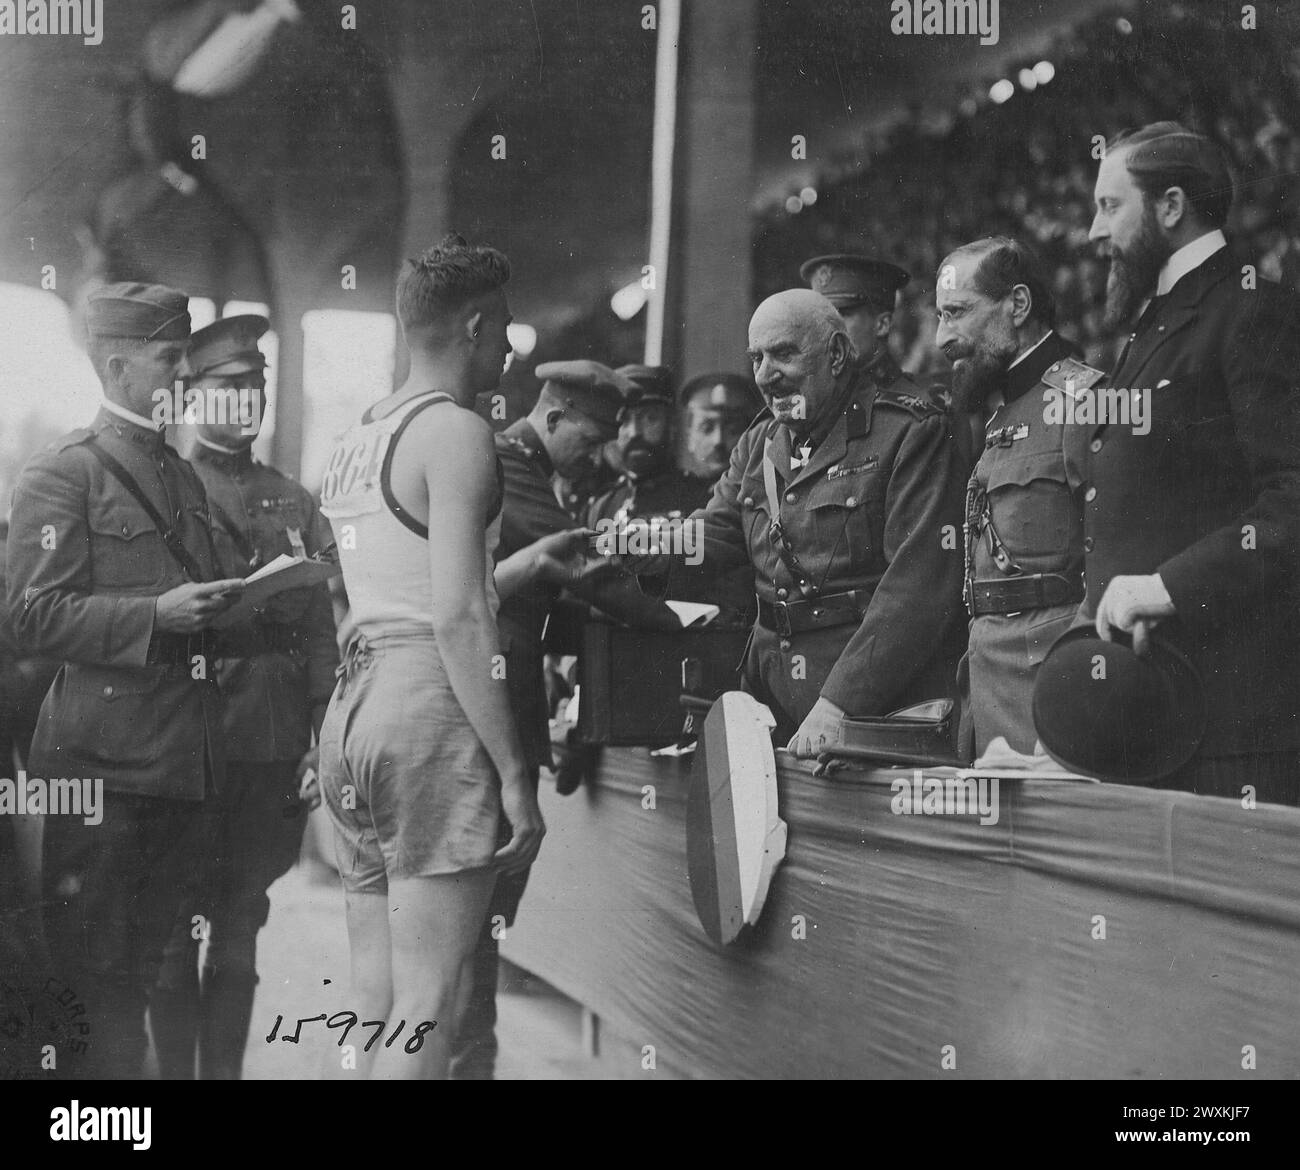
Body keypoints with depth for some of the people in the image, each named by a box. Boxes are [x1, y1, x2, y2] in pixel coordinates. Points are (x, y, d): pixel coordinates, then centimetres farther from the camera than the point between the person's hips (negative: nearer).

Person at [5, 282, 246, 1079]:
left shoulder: (187, 477, 18)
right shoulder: (64, 473, -5)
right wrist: (158, 614, -20)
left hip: (187, 762, 7)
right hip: (103, 764, -7)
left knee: (146, 969, 13)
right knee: (94, 975, -1)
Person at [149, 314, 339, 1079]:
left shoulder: (296, 501, 14)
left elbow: (320, 628, 10)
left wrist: (323, 739, 3)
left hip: (274, 750, 4)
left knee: (241, 928, 9)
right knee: (178, 930, 3)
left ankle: (225, 1069, 17)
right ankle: (175, 1069, 12)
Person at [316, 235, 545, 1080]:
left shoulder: (355, 441, 18)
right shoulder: (458, 432, -9)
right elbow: (459, 616, -17)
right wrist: (514, 772, -17)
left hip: (352, 709, 9)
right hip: (432, 708, -9)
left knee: (376, 1007, 12)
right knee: (426, 1011, -6)